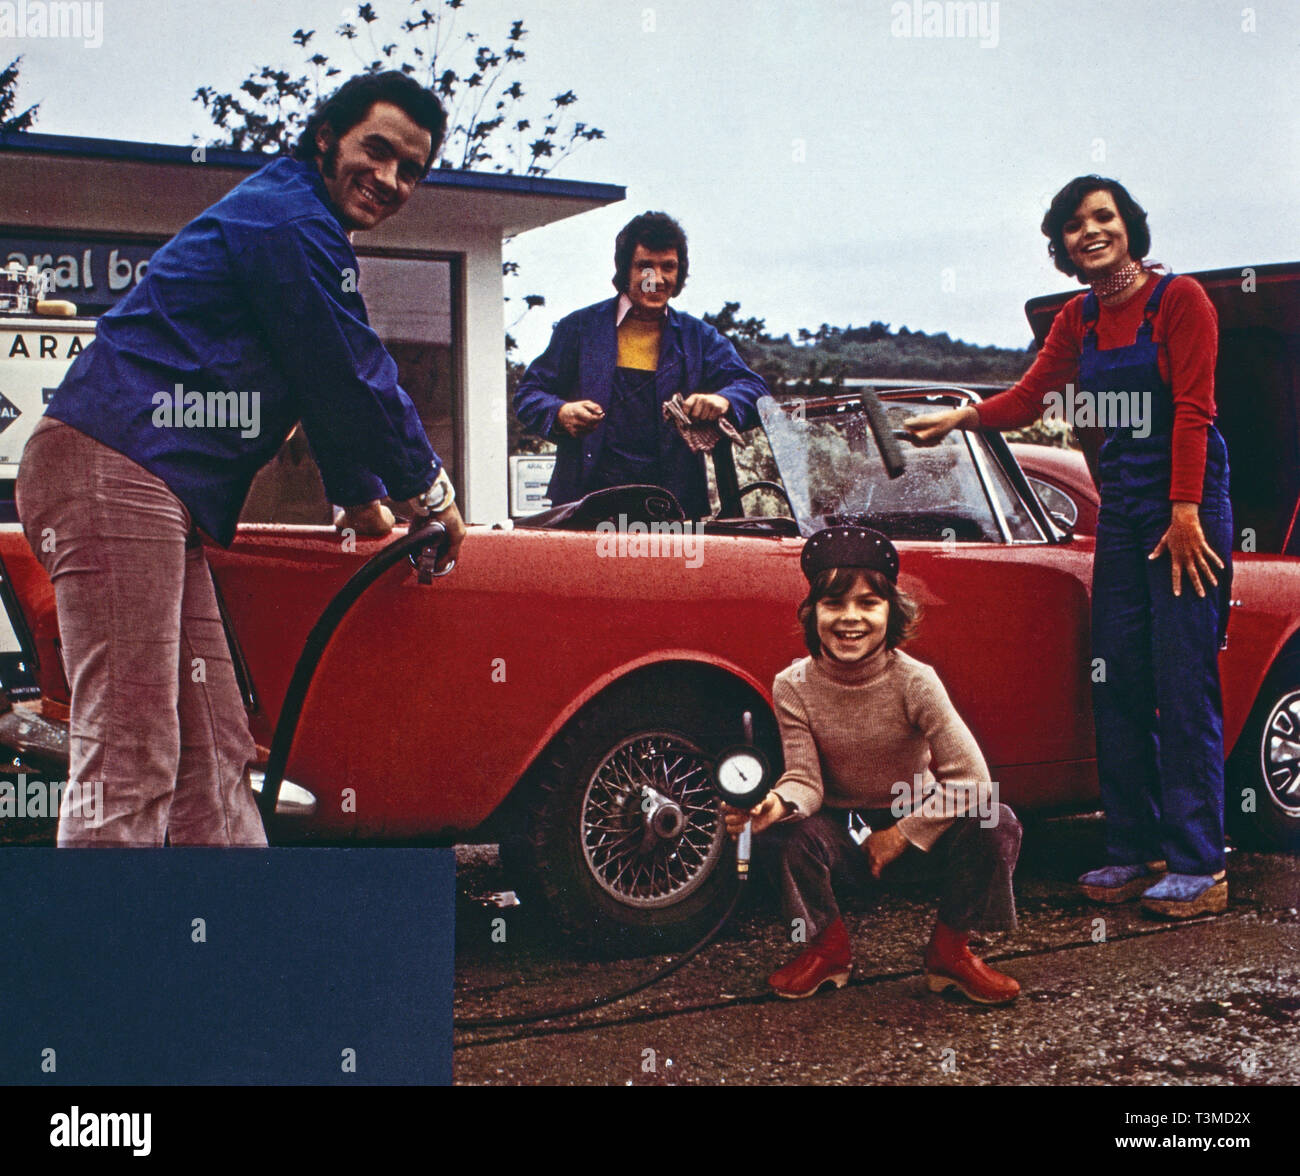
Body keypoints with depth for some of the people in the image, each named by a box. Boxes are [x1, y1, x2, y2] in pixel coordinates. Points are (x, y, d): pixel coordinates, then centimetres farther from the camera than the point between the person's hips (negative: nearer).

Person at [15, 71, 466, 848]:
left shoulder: (303, 229, 28)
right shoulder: (289, 218, -6)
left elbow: (334, 379, 35)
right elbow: (353, 377, -6)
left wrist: (362, 497, 38)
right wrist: (429, 489, 6)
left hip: (161, 495, 11)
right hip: (113, 472, -11)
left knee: (214, 753, 10)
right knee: (130, 757, -15)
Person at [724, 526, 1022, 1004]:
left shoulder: (914, 682, -19)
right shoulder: (794, 687, -14)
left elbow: (970, 779, -21)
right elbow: (806, 780, -17)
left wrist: (902, 835, -20)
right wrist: (777, 802, -40)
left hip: (917, 825, 0)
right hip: (842, 833, 0)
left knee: (997, 826, -27)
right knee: (783, 833, -32)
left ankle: (950, 950, -1)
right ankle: (827, 946, -2)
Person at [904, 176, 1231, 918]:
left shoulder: (1179, 300, -6)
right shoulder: (1080, 320, 13)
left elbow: (1192, 410, -12)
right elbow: (1031, 396, 14)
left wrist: (1185, 512, -17)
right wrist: (961, 418, 0)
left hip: (1186, 503, -6)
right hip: (1121, 510, 7)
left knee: (1183, 683, -8)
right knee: (1117, 683, 5)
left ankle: (1200, 867, -3)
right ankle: (1135, 852, 13)